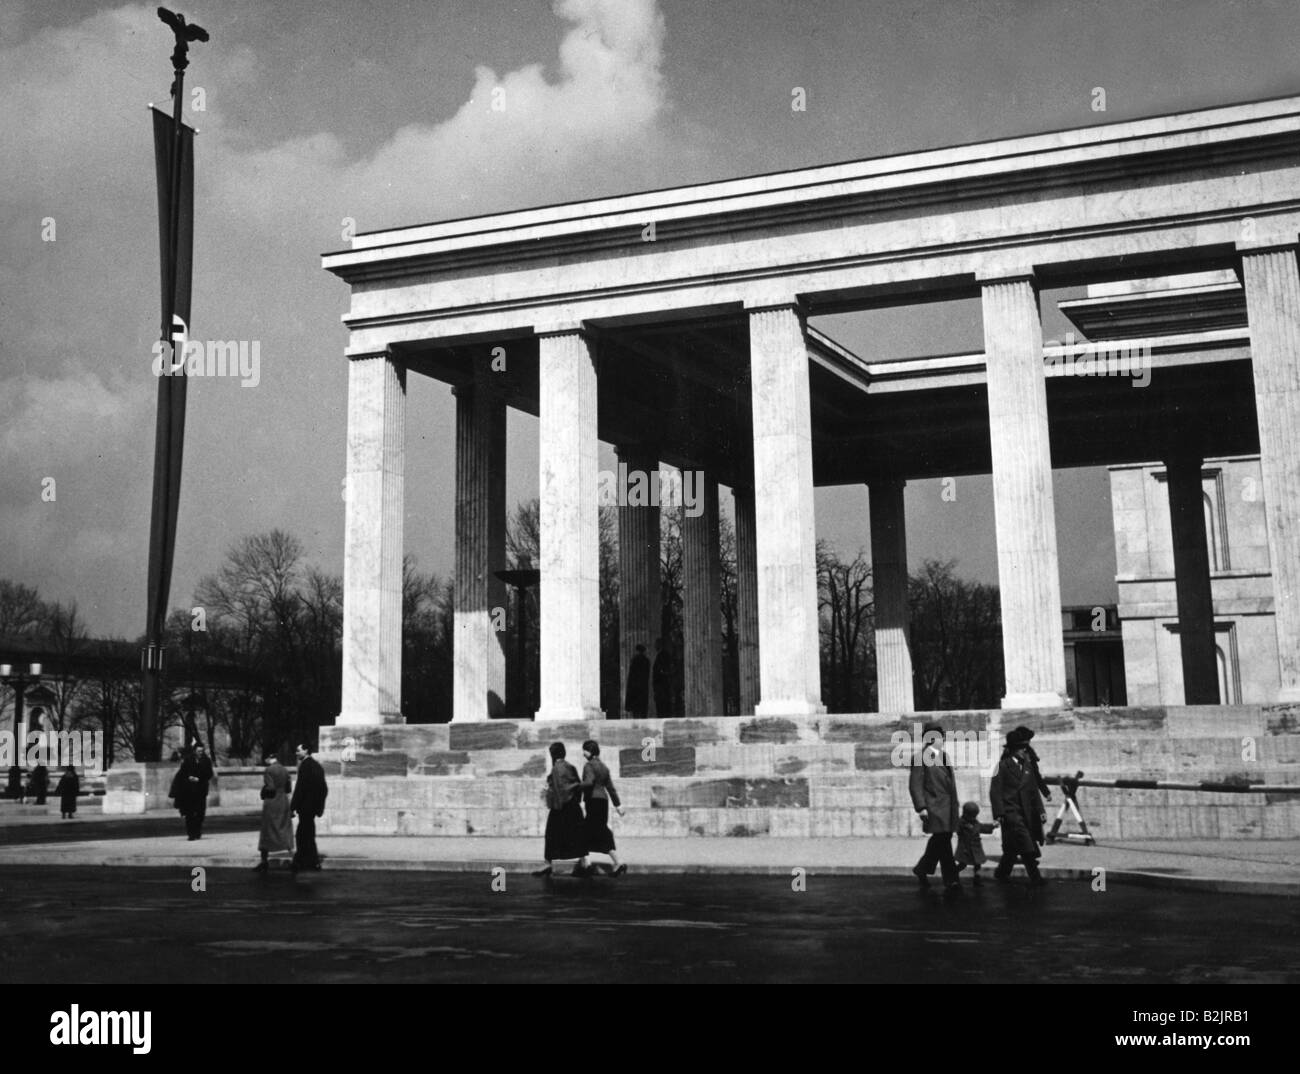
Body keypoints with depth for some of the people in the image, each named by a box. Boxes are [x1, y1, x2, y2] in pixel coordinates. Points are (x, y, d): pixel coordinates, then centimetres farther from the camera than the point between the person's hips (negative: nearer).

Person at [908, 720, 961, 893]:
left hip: (948, 806, 8)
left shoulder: (944, 756, 16)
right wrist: (921, 807, -17)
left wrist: (954, 804, 18)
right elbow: (915, 785, -12)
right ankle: (950, 881, -4)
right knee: (943, 841, -8)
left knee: (940, 840, 14)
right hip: (934, 806, -8)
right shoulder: (921, 757, -9)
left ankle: (922, 869, 32)